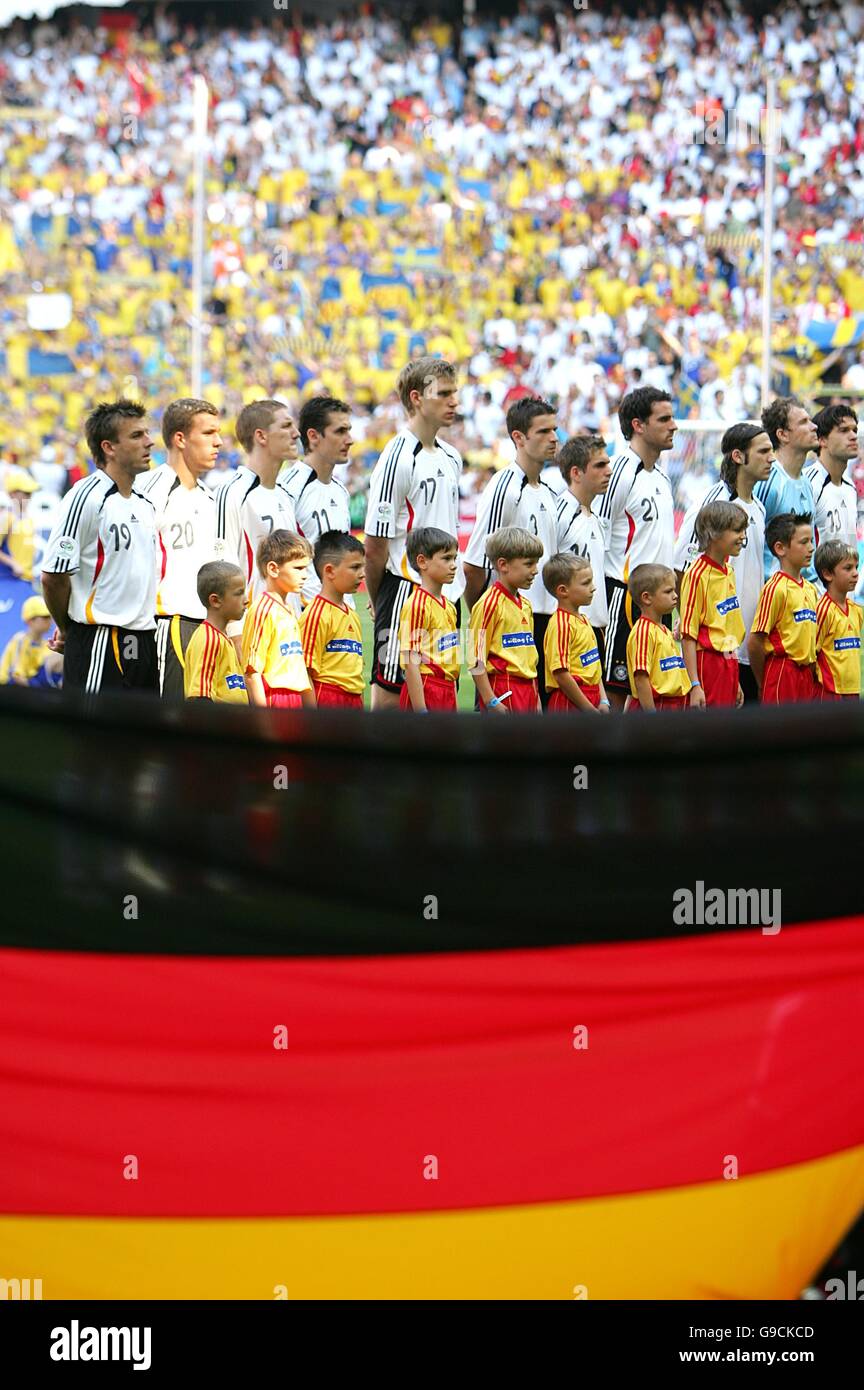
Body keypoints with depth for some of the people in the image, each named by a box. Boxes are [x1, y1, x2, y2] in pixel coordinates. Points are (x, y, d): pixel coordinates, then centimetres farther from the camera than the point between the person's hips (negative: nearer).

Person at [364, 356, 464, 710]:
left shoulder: (451, 458, 14)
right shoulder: (398, 457, -12)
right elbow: (375, 545, -11)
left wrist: (454, 585, 15)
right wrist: (378, 600, -4)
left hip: (446, 597, 8)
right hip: (406, 594, -8)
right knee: (390, 695, -6)